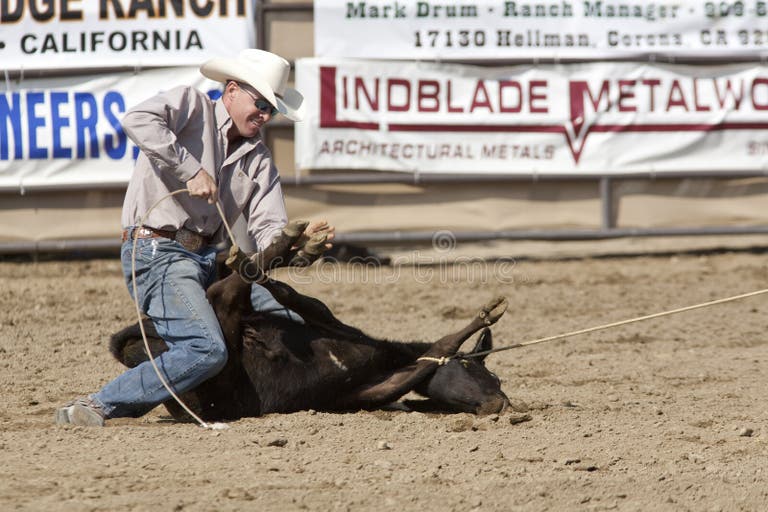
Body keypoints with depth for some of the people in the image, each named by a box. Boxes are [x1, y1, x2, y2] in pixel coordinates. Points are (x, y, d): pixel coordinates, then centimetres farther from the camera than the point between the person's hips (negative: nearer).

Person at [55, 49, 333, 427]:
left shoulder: (259, 158, 16)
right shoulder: (192, 106, -2)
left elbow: (268, 231, 7)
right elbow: (137, 120, -23)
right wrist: (191, 170, -24)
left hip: (210, 260, 8)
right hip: (157, 251, -8)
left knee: (291, 325, 5)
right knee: (207, 350, -25)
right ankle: (98, 406, -17)